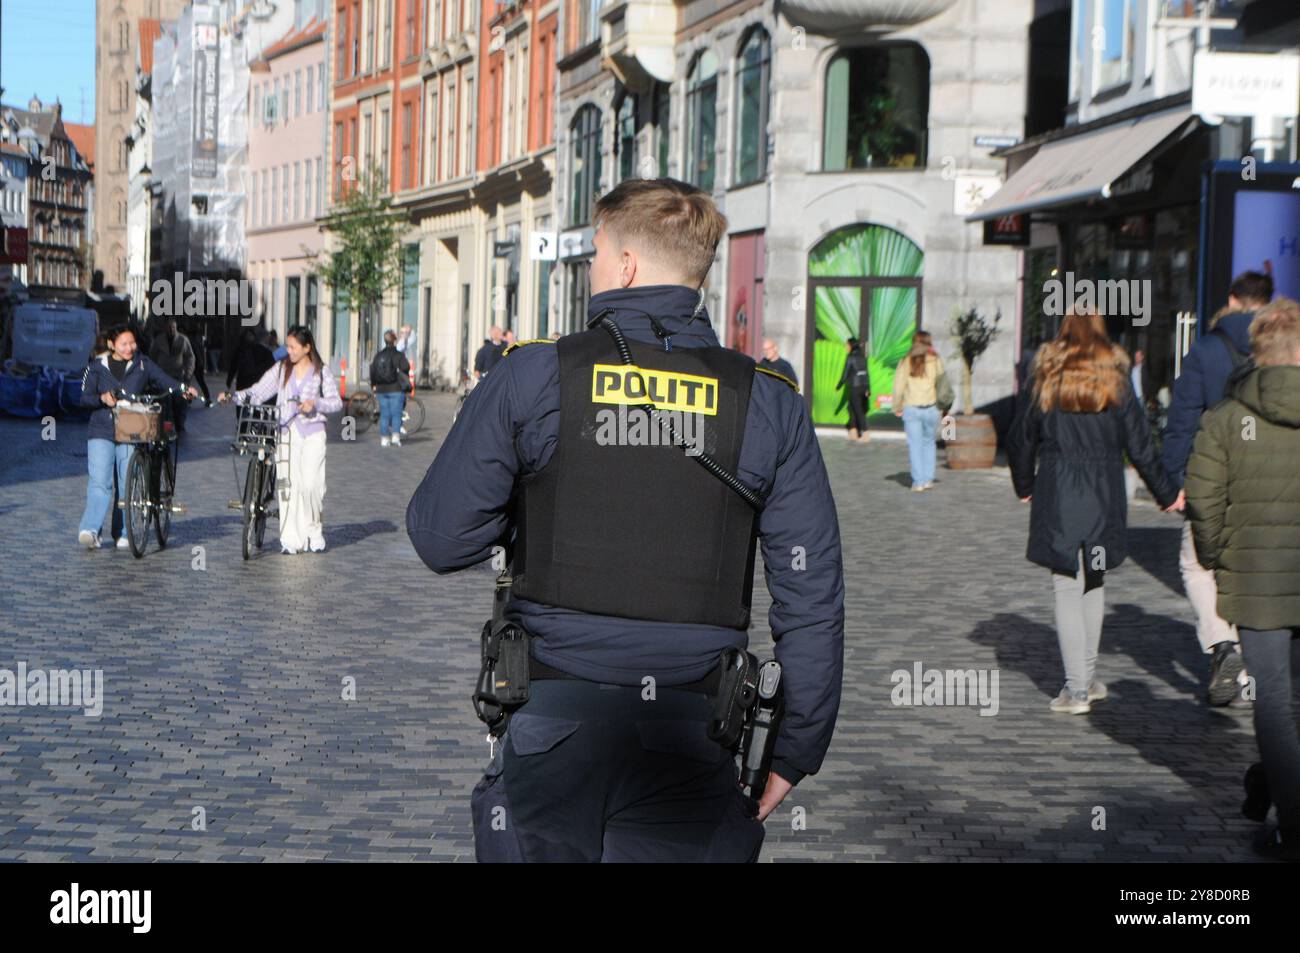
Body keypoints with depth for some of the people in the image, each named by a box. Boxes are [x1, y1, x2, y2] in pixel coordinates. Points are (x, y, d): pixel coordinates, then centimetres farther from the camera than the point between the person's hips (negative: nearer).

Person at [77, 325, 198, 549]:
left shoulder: (143, 364, 8)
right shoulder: (97, 367, 6)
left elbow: (164, 381, 3)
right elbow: (85, 397, 4)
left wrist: (184, 389, -17)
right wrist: (102, 398, -16)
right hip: (102, 431, -1)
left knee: (128, 483, 0)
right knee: (99, 481, -12)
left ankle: (123, 533, 10)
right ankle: (91, 530, -19)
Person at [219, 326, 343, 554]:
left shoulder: (321, 371, 5)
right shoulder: (281, 369, 10)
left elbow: (336, 402, 2)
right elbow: (258, 391, 6)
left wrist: (315, 403, -16)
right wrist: (233, 396, -9)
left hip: (312, 433, -2)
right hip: (286, 432, 2)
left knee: (310, 484, -12)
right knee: (288, 484, -6)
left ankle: (313, 531, 11)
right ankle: (291, 539, -2)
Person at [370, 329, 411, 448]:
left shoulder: (378, 356, 7)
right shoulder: (398, 355, -7)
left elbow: (372, 370, 6)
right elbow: (405, 367, -21)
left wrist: (374, 386, 15)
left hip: (381, 390, 4)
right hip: (396, 389, -4)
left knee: (384, 415, 8)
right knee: (396, 414, 2)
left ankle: (384, 438, 8)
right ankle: (396, 435, -9)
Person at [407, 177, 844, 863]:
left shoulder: (531, 377, -4)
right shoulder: (768, 403, 0)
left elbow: (440, 540, 0)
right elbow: (812, 598, 0)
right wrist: (796, 750, 8)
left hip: (551, 730, 0)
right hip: (693, 744, 1)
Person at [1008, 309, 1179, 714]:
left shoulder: (1046, 382, 0)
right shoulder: (1117, 383, 0)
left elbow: (1020, 441, 5)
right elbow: (1140, 446, 2)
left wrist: (1025, 487, 22)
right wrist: (1166, 494, 14)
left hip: (1056, 499, -1)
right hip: (1105, 498, 1)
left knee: (1067, 590, 0)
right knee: (1094, 583, 17)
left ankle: (1077, 690, -2)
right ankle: (1088, 678, 22)